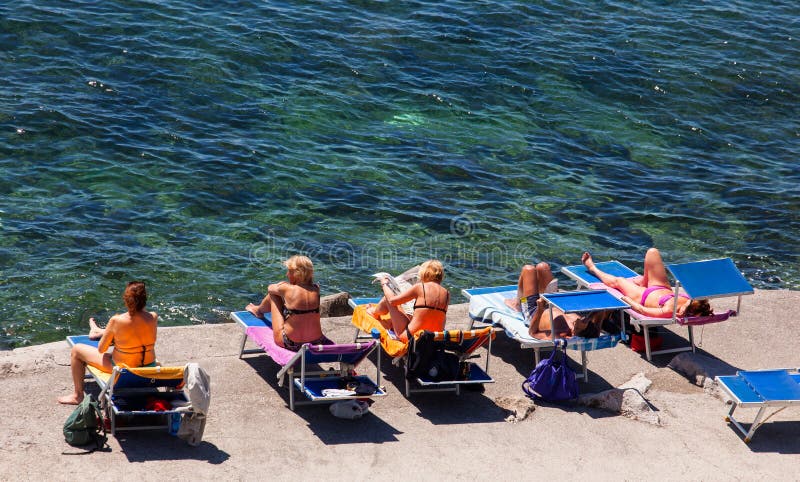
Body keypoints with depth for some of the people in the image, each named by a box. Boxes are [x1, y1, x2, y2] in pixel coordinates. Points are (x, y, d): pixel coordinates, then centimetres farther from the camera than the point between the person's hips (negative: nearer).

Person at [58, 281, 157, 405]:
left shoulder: (117, 321, -25)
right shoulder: (153, 317, -15)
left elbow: (101, 349, -12)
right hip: (149, 367, 5)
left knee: (76, 350, 14)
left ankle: (78, 395, 30)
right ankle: (98, 332, 65)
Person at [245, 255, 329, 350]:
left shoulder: (288, 289, -15)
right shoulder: (316, 289, -4)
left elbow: (270, 288, 9)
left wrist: (282, 286, 28)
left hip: (291, 344, -5)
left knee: (273, 294, 13)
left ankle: (259, 310, 47)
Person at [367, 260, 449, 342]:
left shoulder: (420, 287, -12)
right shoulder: (446, 293, 1)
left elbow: (392, 300, -4)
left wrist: (384, 285, 16)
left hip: (410, 336, -5)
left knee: (387, 299, 16)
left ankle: (374, 313, 45)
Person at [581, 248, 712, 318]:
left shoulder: (669, 311, -47)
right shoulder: (687, 300, -34)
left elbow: (643, 310, -35)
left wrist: (626, 299, -23)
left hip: (643, 296, -5)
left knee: (618, 280, 20)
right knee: (652, 252, 3)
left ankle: (593, 268, 53)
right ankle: (644, 281, 34)